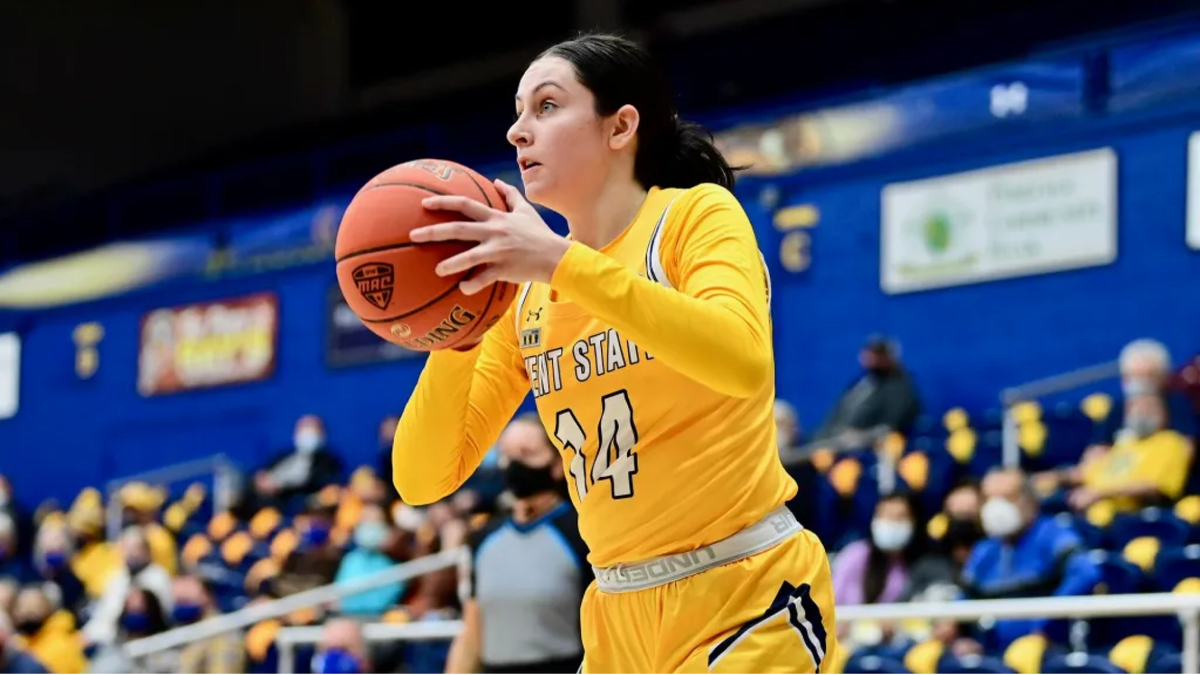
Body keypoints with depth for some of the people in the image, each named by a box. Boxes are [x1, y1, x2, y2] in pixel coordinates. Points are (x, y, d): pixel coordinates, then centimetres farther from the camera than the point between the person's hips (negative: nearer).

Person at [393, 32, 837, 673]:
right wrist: (454, 337, -15)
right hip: (620, 614, 6)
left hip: (748, 596, -5)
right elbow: (422, 480, 1)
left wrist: (563, 261, -33)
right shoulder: (524, 298, 7)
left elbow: (744, 361, -29)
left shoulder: (696, 212, -8)